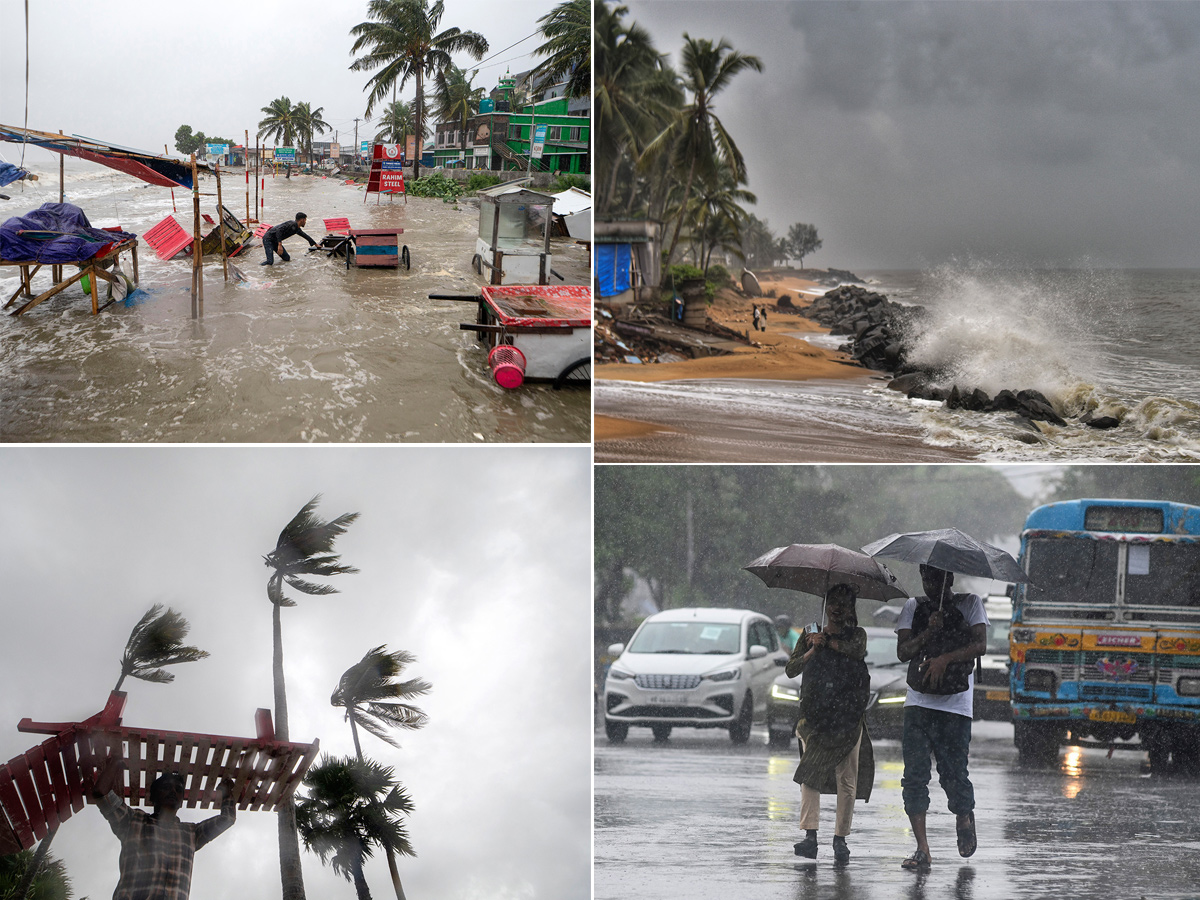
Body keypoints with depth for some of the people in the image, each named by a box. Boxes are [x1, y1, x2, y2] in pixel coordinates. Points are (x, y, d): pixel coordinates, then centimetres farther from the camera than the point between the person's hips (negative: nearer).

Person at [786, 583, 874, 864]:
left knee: (847, 780, -3)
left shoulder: (857, 634, 11)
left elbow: (856, 650, -14)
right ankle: (810, 835, -16)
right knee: (810, 774, -12)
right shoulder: (810, 635, 14)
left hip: (848, 717, -1)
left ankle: (840, 838, 4)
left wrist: (827, 641, -15)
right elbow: (791, 669, 2)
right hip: (814, 715, 1)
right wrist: (813, 651, -14)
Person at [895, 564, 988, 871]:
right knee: (914, 775, -8)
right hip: (918, 702, 2)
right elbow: (902, 652, 3)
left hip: (955, 704, -2)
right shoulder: (914, 607, 13)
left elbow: (980, 645, -5)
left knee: (954, 773, -5)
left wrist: (945, 658, -17)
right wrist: (929, 633, -12)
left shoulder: (970, 603, 7)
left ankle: (964, 817, 29)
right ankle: (922, 849, -6)